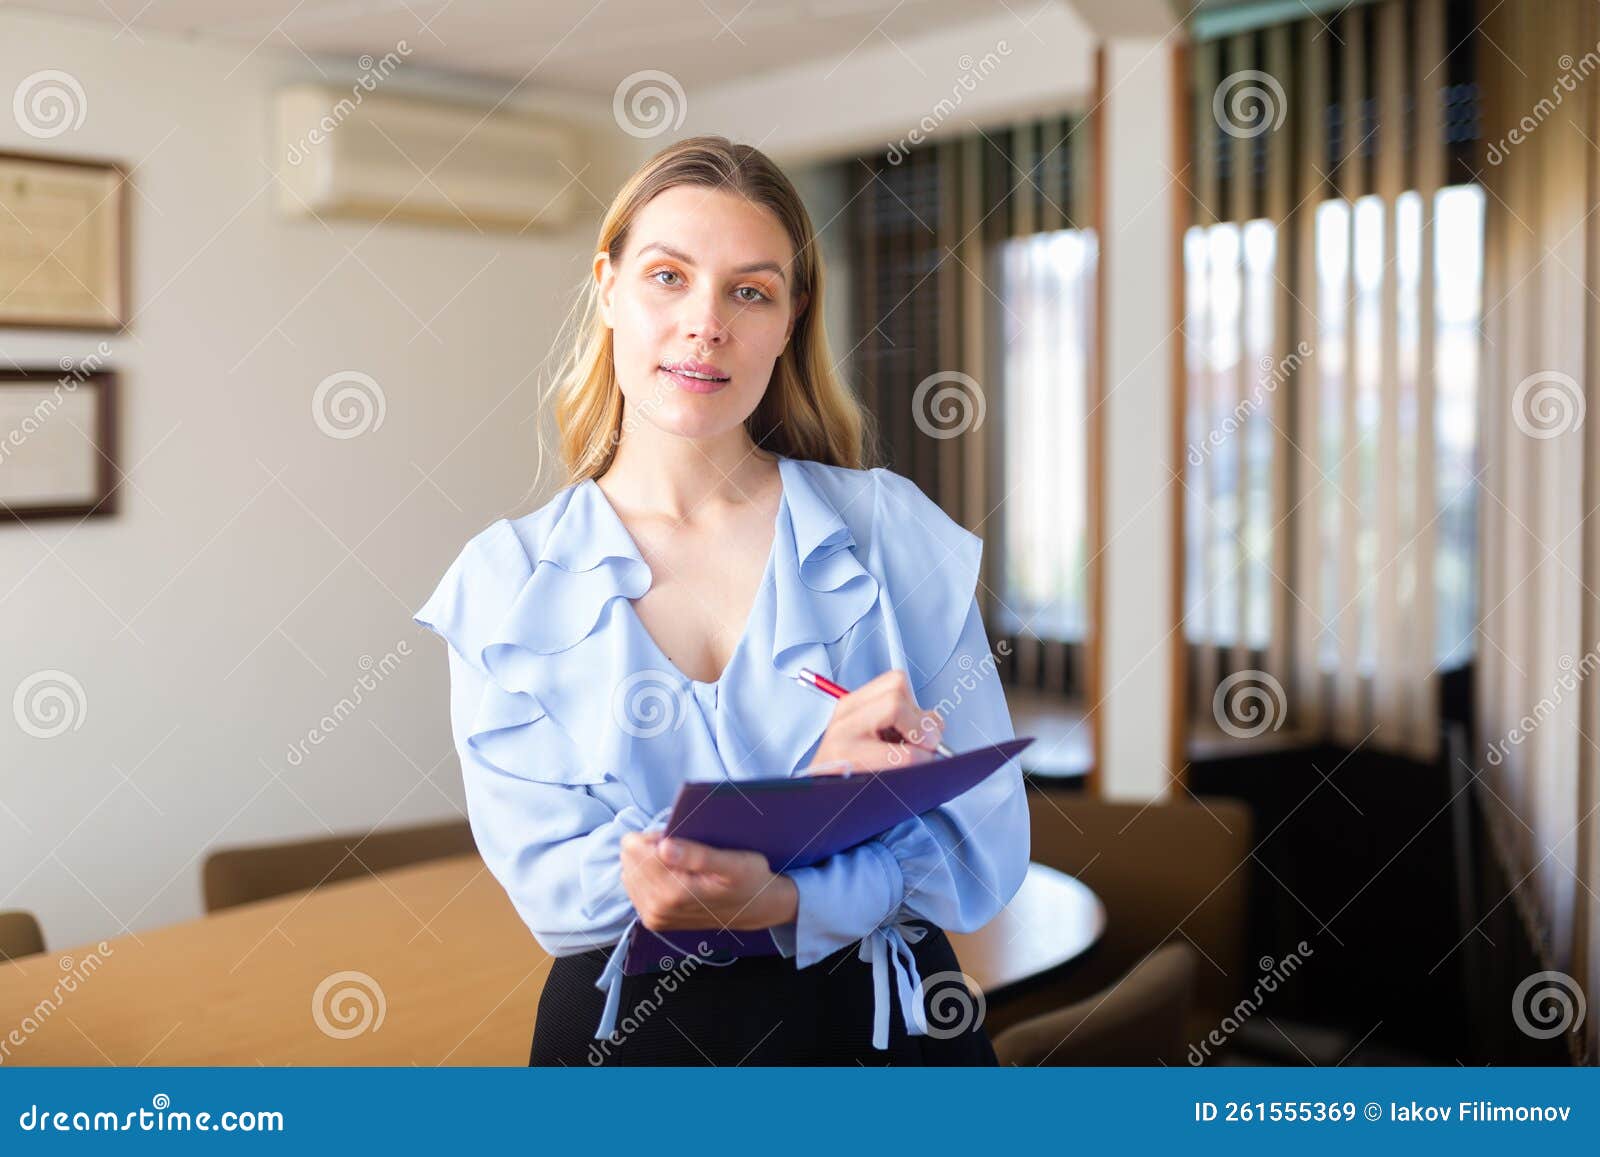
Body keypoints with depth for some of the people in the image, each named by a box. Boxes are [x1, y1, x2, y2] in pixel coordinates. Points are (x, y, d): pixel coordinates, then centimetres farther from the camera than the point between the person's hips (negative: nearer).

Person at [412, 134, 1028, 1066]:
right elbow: (550, 884, -9)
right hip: (625, 1033, -1)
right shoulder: (504, 585, -3)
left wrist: (775, 900, -23)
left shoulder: (895, 530, -4)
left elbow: (985, 845, -6)